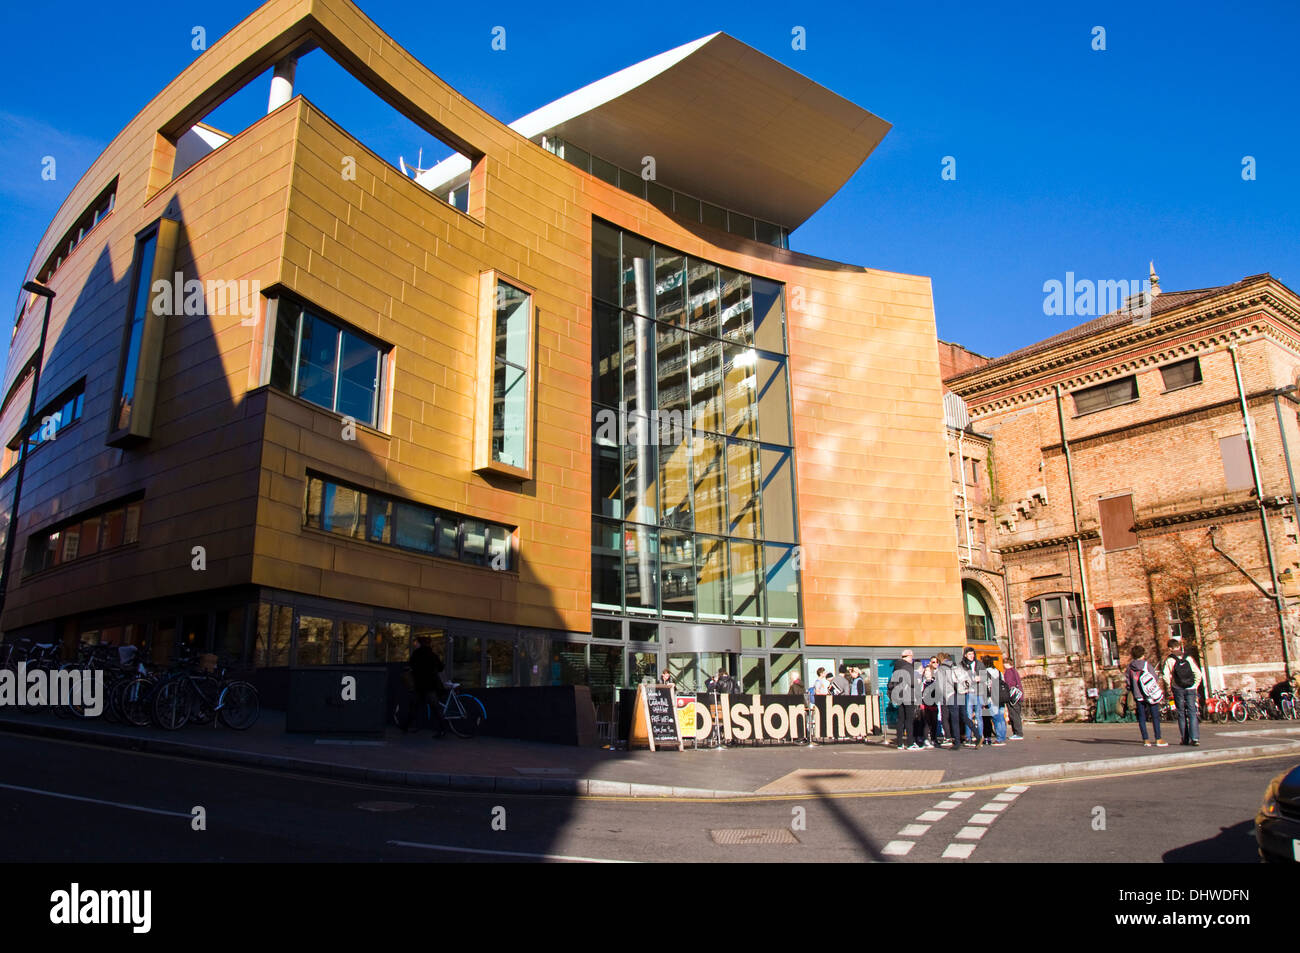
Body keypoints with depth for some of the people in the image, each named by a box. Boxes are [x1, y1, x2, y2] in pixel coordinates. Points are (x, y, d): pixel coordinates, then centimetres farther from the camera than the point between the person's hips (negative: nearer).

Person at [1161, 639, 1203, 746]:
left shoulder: (1169, 660, -3)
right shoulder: (1189, 658, 3)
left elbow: (1165, 676, -11)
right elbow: (1198, 674, 0)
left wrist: (1169, 689, 1)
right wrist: (1195, 686, 10)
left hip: (1178, 689, -1)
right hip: (1190, 689, 1)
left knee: (1181, 714, 7)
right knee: (1192, 713, 1)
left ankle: (1185, 739, 8)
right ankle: (1195, 738, -9)